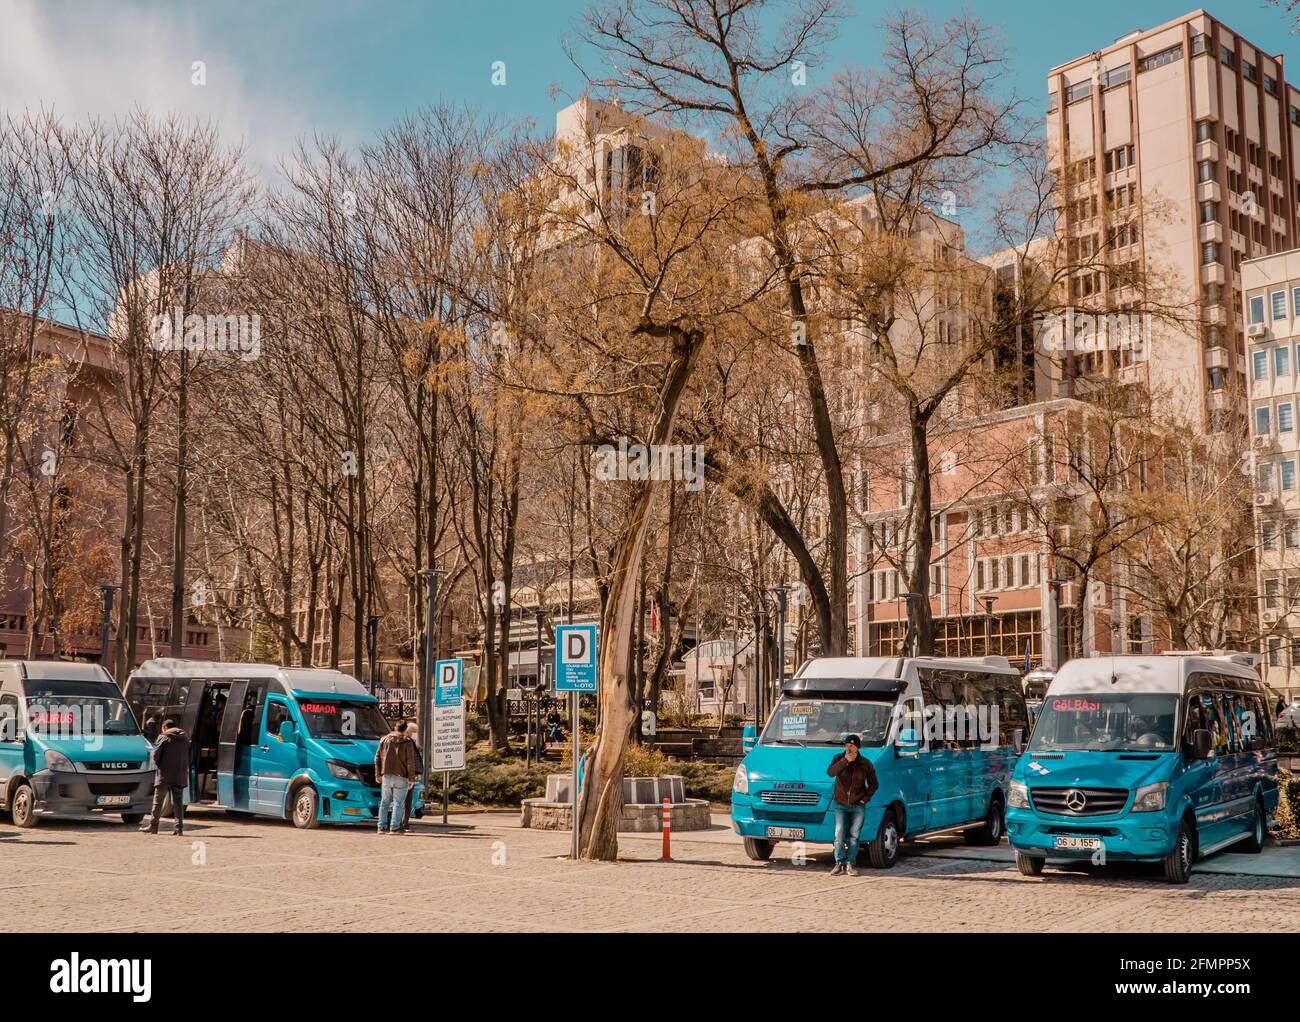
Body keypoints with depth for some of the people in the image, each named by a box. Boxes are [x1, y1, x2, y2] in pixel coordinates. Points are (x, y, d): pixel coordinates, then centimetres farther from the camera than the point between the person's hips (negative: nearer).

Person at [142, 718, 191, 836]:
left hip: (165, 775, -4)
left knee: (158, 800, 6)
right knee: (178, 801, 6)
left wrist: (157, 766, 8)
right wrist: (185, 769, 13)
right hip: (181, 775, 4)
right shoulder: (185, 738, 11)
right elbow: (189, 756, 11)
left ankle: (153, 825, 10)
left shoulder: (164, 738, -5)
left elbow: (155, 754, -8)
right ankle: (179, 827, -1)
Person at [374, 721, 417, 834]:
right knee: (398, 803, 0)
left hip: (386, 776, 4)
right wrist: (411, 778, -3)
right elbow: (410, 761, -7)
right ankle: (394, 827, -5)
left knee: (384, 802, 11)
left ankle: (382, 827, 9)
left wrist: (378, 774, 16)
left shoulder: (384, 739, 9)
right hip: (400, 777, -4)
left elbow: (377, 758, 10)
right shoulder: (407, 742, -3)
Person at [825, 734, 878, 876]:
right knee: (839, 835, -7)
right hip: (840, 804, 0)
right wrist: (845, 761, -30)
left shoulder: (865, 764, -3)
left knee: (854, 836, 0)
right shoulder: (839, 758, -2)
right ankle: (840, 864, -4)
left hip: (858, 806, 0)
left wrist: (865, 798, -4)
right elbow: (830, 772, -21)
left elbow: (873, 784, 6)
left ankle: (850, 864, 6)